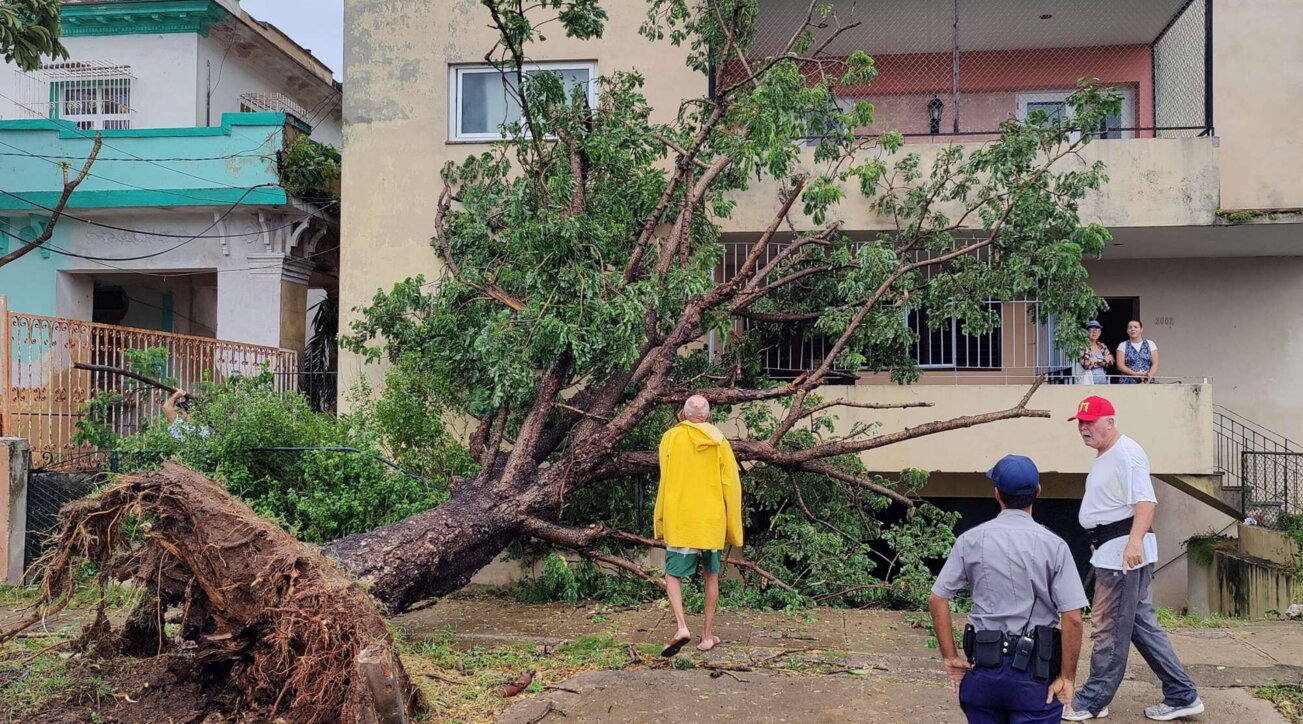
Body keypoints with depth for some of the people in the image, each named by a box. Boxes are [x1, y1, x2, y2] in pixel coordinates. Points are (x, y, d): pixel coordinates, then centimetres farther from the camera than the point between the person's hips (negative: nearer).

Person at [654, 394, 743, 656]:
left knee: (673, 575, 6)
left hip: (679, 520, -2)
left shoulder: (671, 437, -3)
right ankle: (708, 635, 17)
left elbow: (665, 483, -3)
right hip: (712, 522, 2)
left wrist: (660, 522, 5)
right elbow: (732, 486, 2)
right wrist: (733, 528, 9)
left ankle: (681, 626, -14)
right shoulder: (719, 442, 2)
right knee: (711, 576, 14)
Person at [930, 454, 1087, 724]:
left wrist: (950, 658, 4)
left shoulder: (971, 540, -1)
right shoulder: (1053, 545, -7)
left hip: (982, 664, 2)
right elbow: (1072, 618, -10)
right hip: (1034, 670, -2)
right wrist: (1067, 676, -2)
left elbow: (937, 600, -2)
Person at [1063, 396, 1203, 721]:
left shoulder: (1126, 453, -15)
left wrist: (1134, 541, -39)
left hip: (1126, 551, -11)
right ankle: (1181, 696, 22)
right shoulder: (1103, 456, 17)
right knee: (1141, 624, 15)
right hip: (1113, 552, 11)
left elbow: (1146, 501, -26)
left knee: (1109, 628, -2)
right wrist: (1101, 548, 25)